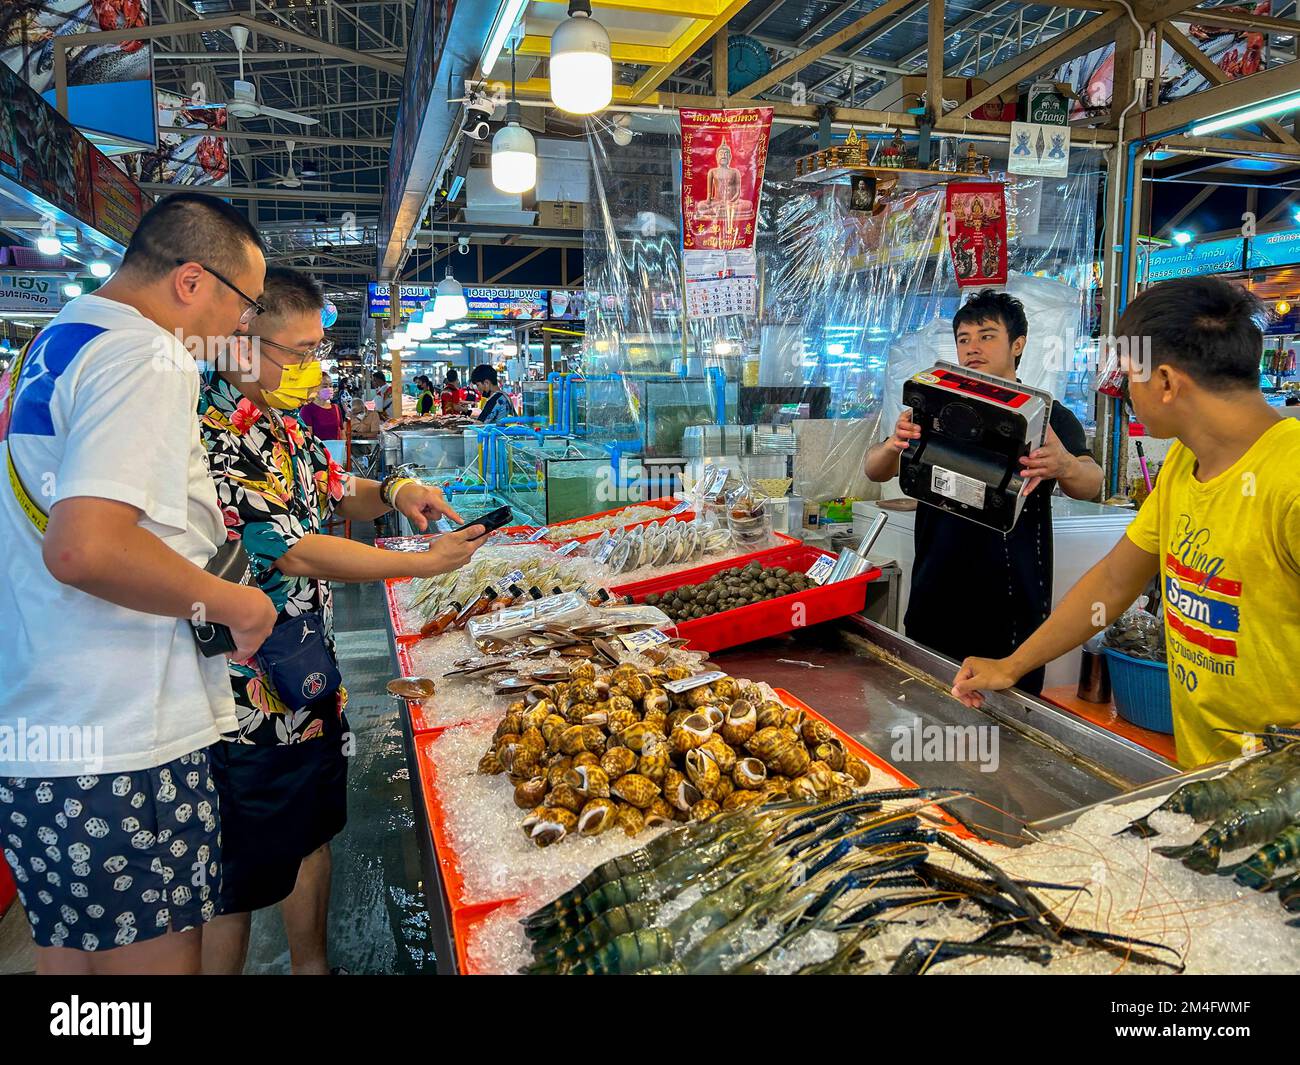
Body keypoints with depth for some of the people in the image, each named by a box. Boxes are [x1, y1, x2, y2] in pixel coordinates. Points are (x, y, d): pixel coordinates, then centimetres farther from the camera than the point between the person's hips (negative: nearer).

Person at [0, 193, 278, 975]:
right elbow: (85, 548, -28)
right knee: (154, 959, 3)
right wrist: (231, 601, -15)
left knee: (71, 954, 20)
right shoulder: (149, 358, -15)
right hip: (120, 749, -10)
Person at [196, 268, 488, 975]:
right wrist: (428, 564, -19)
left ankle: (312, 963, 41)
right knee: (234, 886, 7)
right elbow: (295, 553, -25)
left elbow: (332, 491, 21)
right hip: (246, 698, -9)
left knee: (312, 834, 23)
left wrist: (391, 491, -2)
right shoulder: (211, 437, -23)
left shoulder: (284, 420, 6)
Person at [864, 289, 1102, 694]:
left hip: (1012, 611, -2)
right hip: (935, 602, 2)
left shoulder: (1048, 417, 1)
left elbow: (1091, 484, -16)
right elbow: (875, 470, -4)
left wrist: (1064, 466, -41)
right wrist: (894, 445, -28)